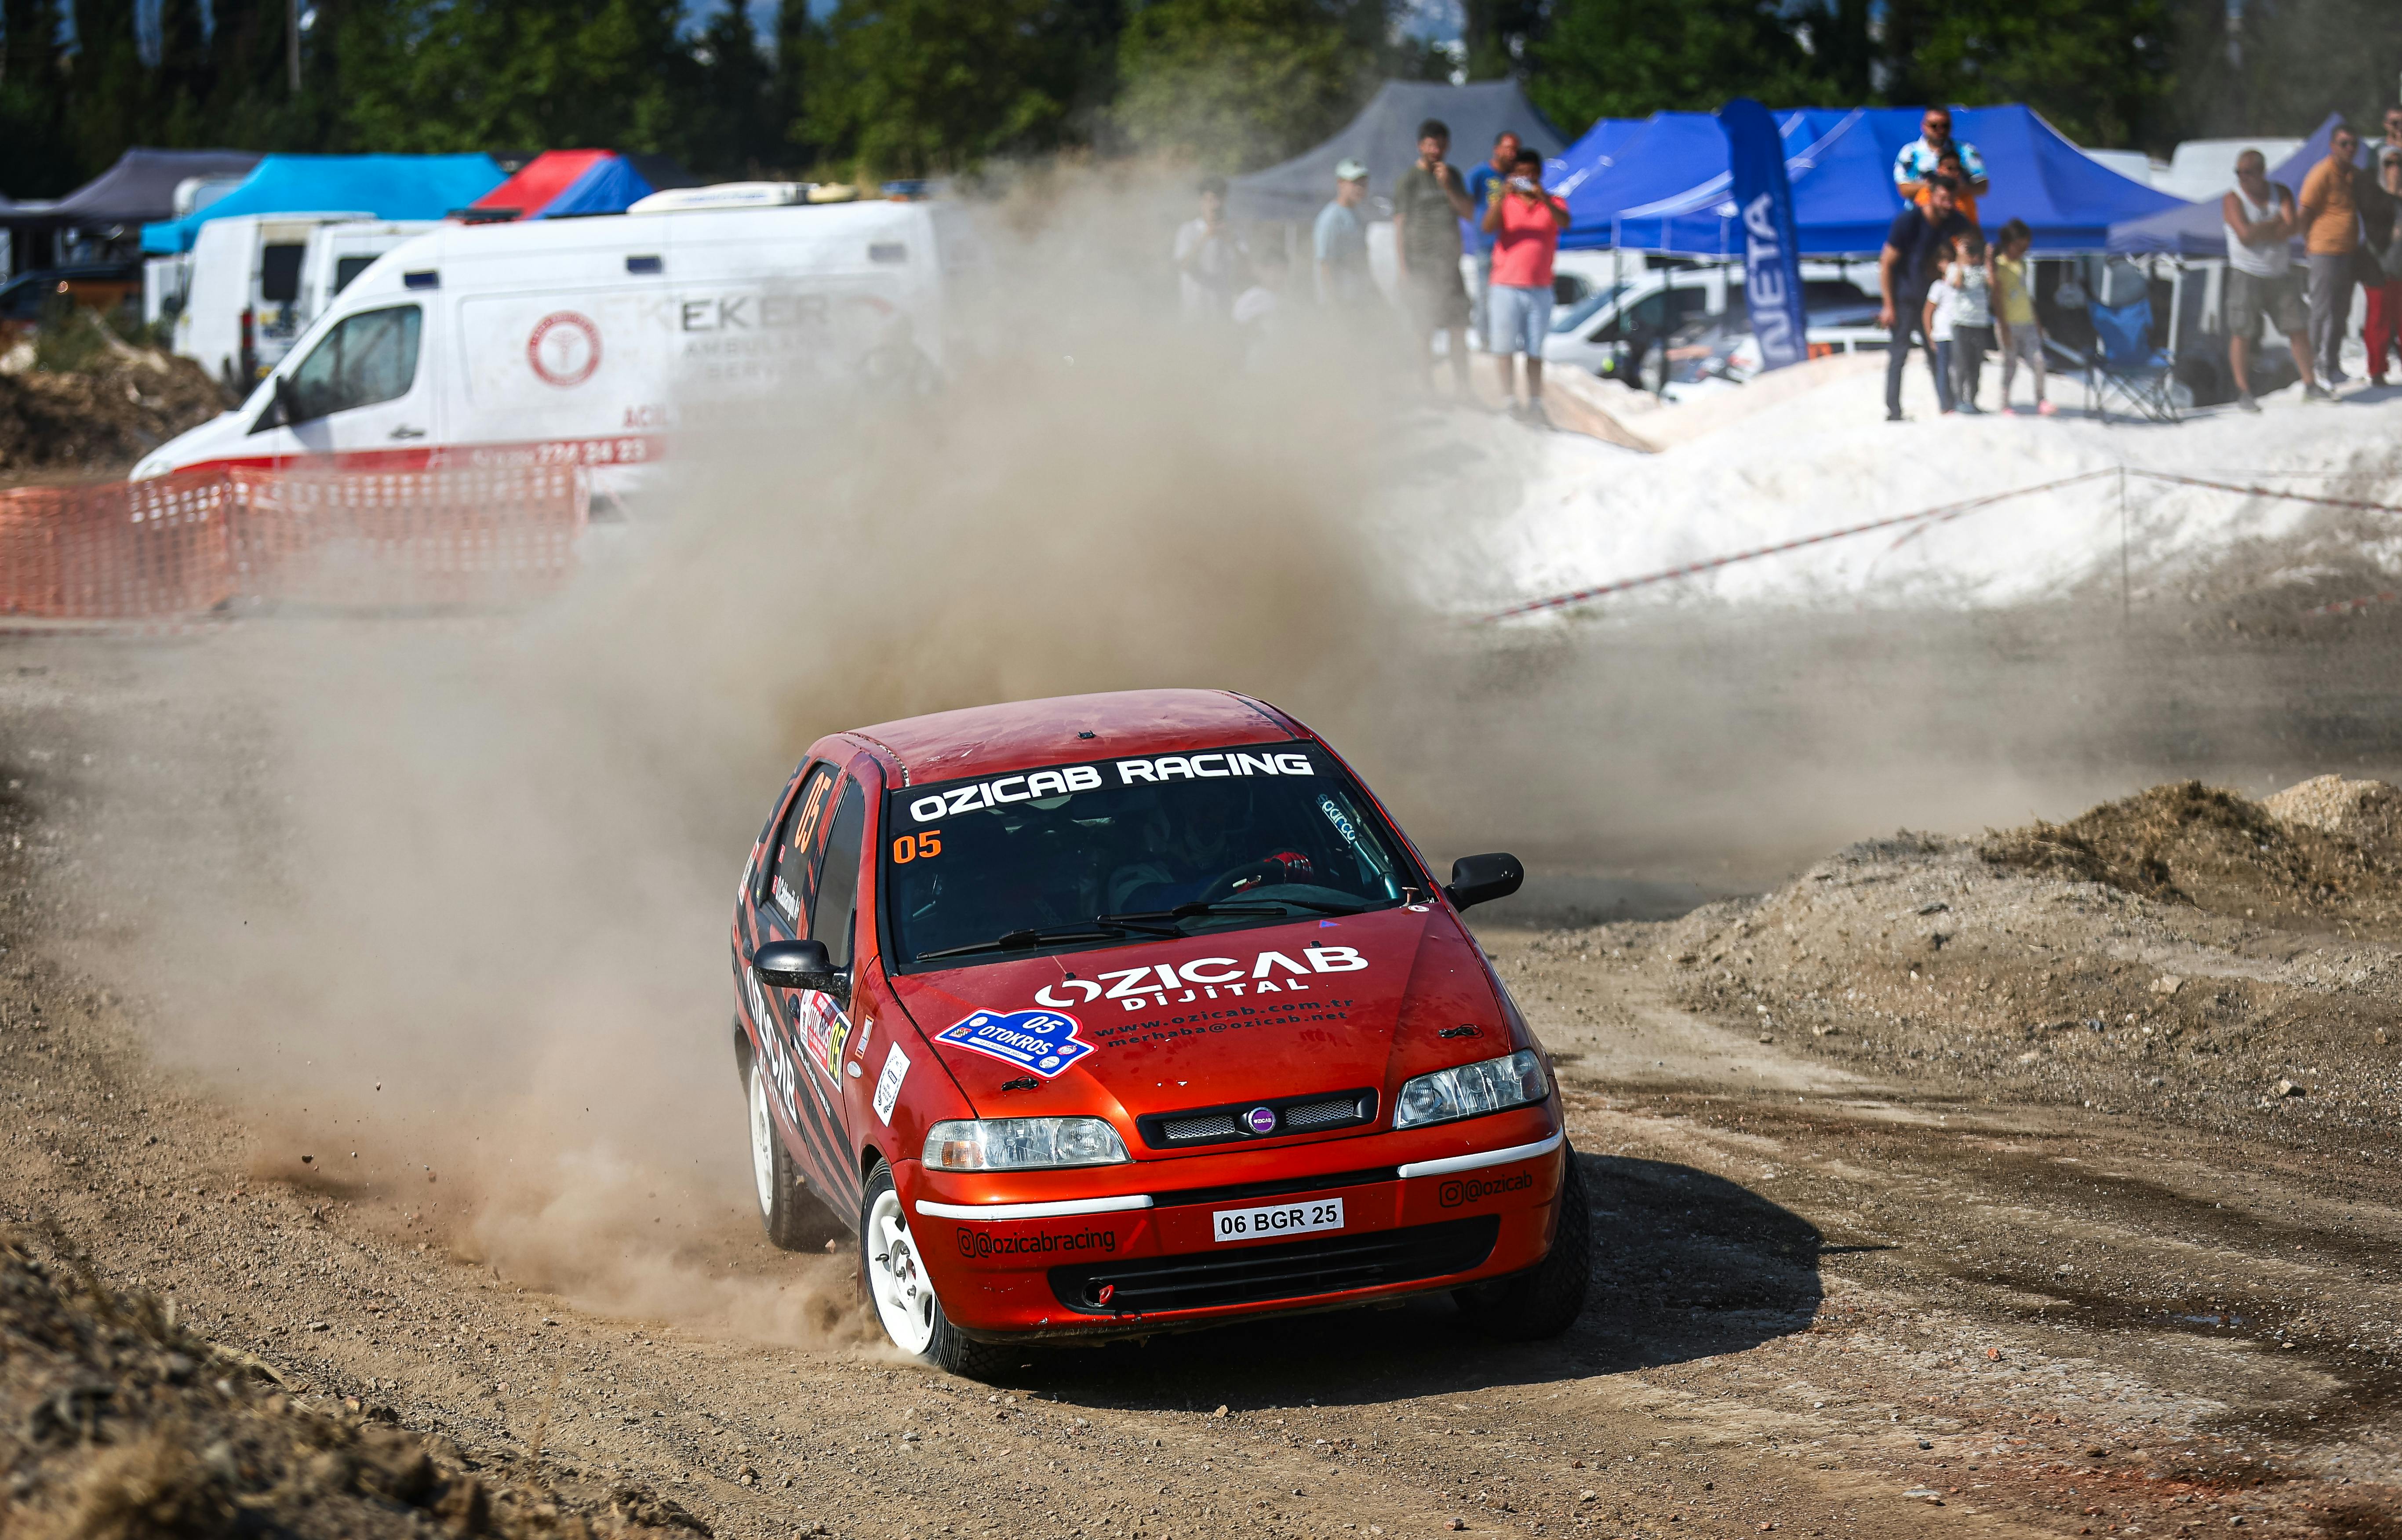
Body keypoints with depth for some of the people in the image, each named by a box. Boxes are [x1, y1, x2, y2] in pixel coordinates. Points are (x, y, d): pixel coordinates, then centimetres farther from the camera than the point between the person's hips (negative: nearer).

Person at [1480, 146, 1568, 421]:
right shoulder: (1505, 203, 8)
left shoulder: (1553, 203, 8)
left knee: (1535, 351, 1)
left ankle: (1535, 403, 3)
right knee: (1504, 347, -2)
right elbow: (1488, 227, -9)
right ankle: (1509, 399, 2)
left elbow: (1565, 223, -13)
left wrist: (1542, 197, -27)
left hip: (1540, 289, 0)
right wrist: (1502, 195, -21)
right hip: (1505, 287, 0)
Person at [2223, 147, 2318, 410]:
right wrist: (2276, 224, -9)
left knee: (2298, 328, 5)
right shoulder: (2233, 199, -6)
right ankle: (2243, 393, -2)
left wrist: (2260, 232, -17)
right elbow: (2245, 234, -20)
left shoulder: (2281, 193, 5)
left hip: (2280, 275, 4)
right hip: (2247, 276, -4)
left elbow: (2293, 227, -9)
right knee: (2242, 333, -8)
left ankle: (2311, 384, 16)